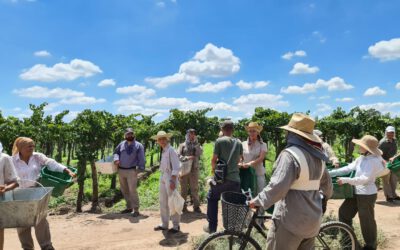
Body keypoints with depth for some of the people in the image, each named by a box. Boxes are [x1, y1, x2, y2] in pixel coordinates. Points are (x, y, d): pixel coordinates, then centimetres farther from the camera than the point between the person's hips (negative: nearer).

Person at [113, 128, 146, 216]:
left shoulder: (138, 145, -2)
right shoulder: (122, 144, 11)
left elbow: (141, 159, -4)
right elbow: (116, 152, 19)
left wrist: (140, 169, -13)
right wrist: (116, 159, -3)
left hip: (131, 171, -5)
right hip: (121, 170, 5)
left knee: (132, 190, -9)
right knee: (124, 190, 14)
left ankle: (136, 210, -2)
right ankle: (129, 207, 28)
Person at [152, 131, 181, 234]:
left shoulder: (171, 150, -15)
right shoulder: (163, 151, 10)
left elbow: (176, 167, -18)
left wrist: (172, 181, -21)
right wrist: (162, 178, 14)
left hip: (170, 178, -9)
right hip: (163, 177, 9)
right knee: (163, 202, 15)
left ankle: (176, 226, 14)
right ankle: (164, 224, 28)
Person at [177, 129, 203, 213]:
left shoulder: (197, 145, 13)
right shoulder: (182, 145, 7)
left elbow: (199, 153, -6)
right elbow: (178, 156, -4)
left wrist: (196, 143, -9)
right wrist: (186, 158, -19)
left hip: (194, 170, 1)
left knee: (195, 189, 4)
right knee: (184, 189, 6)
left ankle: (196, 206, 12)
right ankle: (183, 206, 15)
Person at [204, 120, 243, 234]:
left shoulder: (220, 141, -6)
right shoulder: (238, 142, 7)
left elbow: (214, 159, -4)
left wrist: (213, 168, 17)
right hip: (235, 178, 3)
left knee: (212, 199, 17)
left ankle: (212, 227, 19)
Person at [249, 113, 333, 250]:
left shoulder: (290, 154, -19)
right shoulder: (318, 156, 8)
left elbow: (277, 187, -27)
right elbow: (326, 182, 21)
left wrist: (258, 200, -14)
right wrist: (327, 195, 41)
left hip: (291, 220, -8)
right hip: (312, 219, 8)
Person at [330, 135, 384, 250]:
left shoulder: (374, 161, -20)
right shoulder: (361, 158, 6)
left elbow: (364, 179, -26)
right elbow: (348, 168, 5)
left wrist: (345, 180, -28)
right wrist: (331, 173, -1)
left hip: (367, 194, -9)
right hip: (356, 192, 9)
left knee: (366, 220, 6)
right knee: (344, 212, 15)